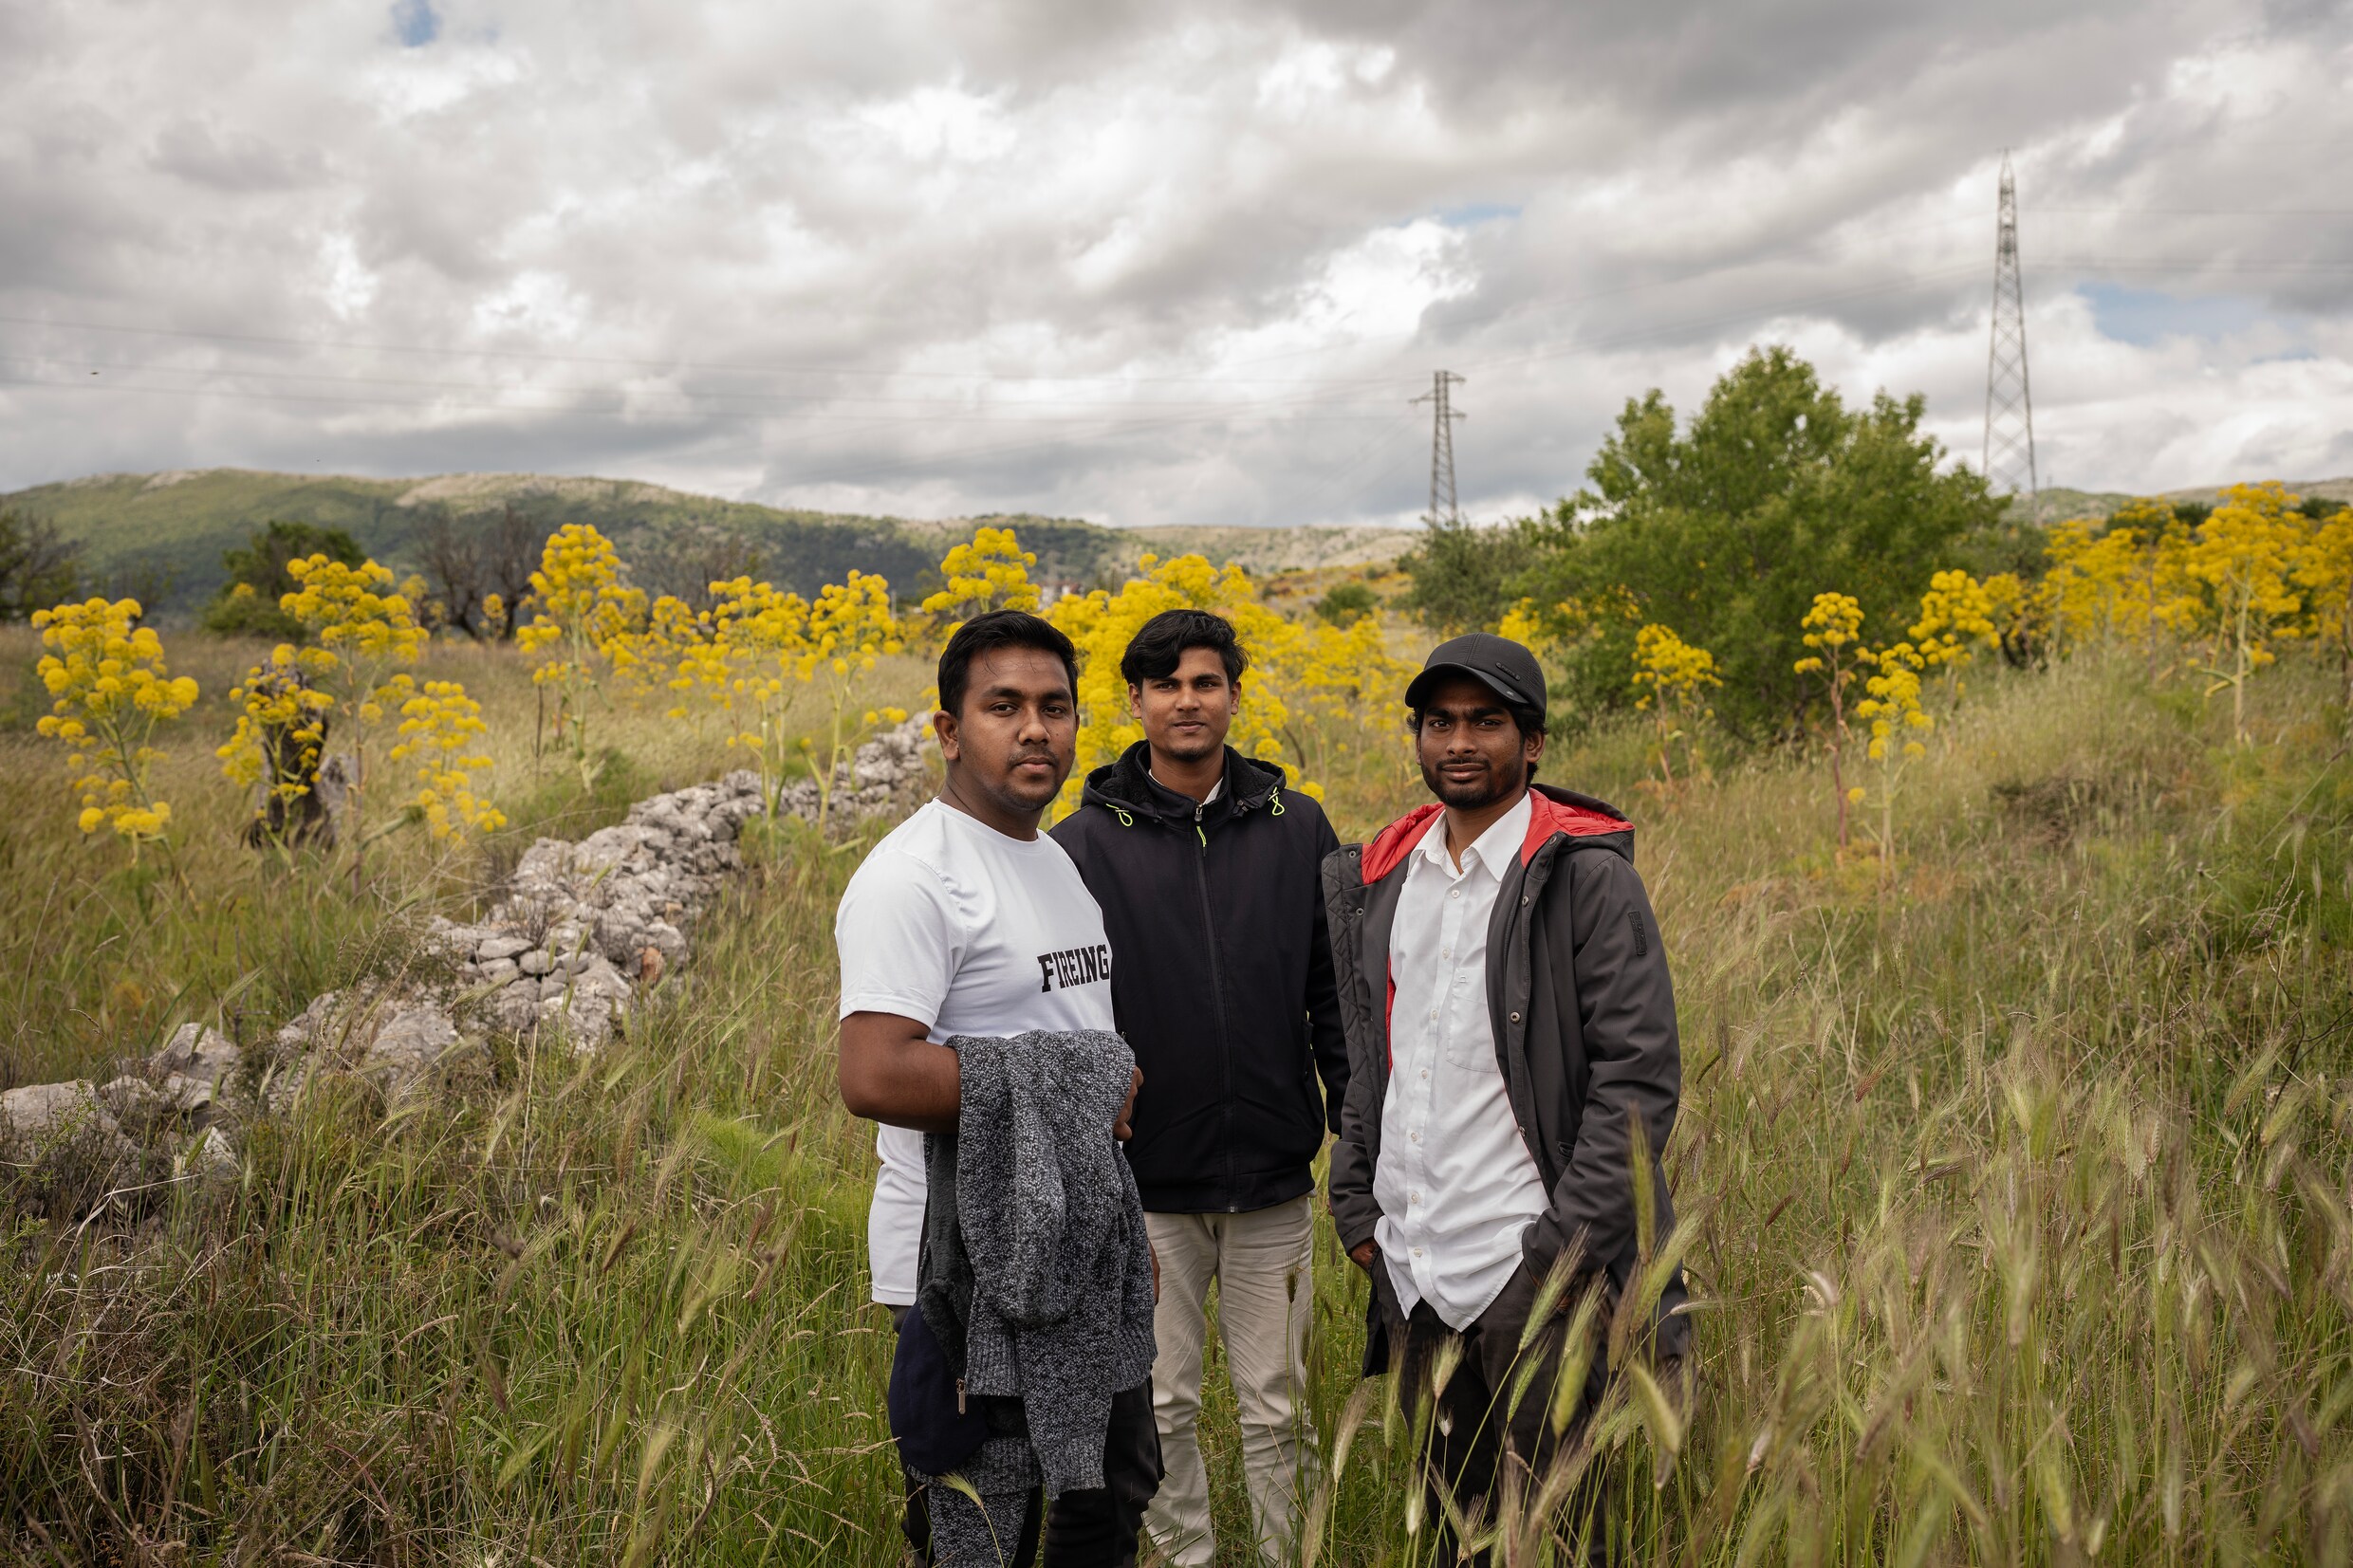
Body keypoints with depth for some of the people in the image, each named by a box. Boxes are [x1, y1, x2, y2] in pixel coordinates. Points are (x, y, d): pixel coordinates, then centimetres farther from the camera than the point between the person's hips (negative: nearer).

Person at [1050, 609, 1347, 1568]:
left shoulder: (1297, 827, 2)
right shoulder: (1086, 842, -3)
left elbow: (1335, 991, 7)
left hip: (1273, 1178, 1)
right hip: (1143, 1180, -1)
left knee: (1277, 1404, 13)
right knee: (1160, 1401, 12)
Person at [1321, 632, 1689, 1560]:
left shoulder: (1587, 878, -9)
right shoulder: (1379, 879, 10)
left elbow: (1640, 1074, -12)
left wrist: (1570, 1240, -15)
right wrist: (1354, 1201, 10)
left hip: (1530, 1268, -6)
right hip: (1409, 1272, 6)